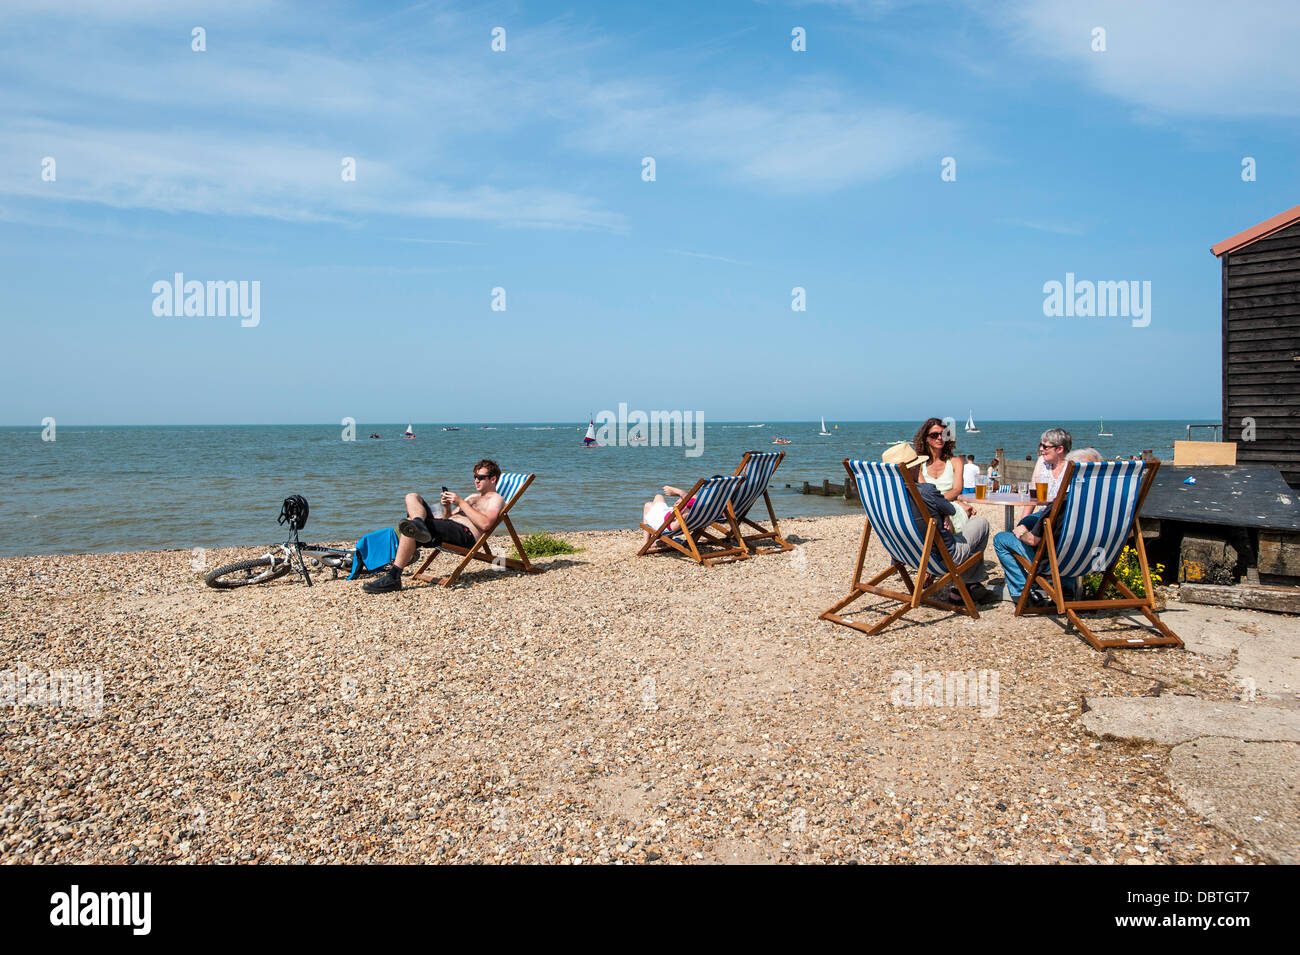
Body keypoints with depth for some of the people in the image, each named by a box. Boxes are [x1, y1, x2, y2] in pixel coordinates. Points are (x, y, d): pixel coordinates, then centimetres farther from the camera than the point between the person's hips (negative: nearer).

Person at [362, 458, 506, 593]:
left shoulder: (496, 498, 9)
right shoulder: (473, 497, 37)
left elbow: (485, 524, -12)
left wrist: (460, 502, -8)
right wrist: (447, 507, 8)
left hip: (465, 534, -9)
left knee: (408, 531, -27)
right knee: (412, 497, -5)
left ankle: (393, 577, -30)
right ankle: (419, 525, -37)